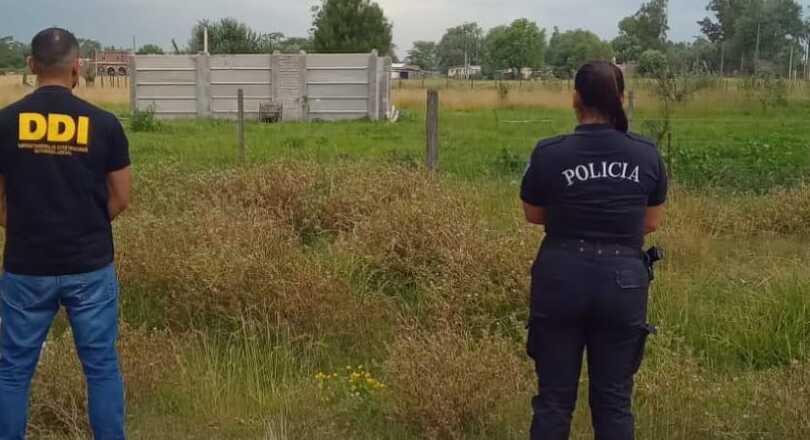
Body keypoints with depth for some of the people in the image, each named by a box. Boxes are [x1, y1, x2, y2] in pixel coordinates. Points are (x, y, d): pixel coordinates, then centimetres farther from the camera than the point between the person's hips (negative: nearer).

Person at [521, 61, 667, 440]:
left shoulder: (549, 153, -9)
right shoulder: (647, 154, -2)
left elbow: (533, 215, 5)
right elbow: (651, 222, 8)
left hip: (561, 279, -1)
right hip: (623, 282, 2)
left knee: (554, 396, 10)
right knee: (614, 398, 12)